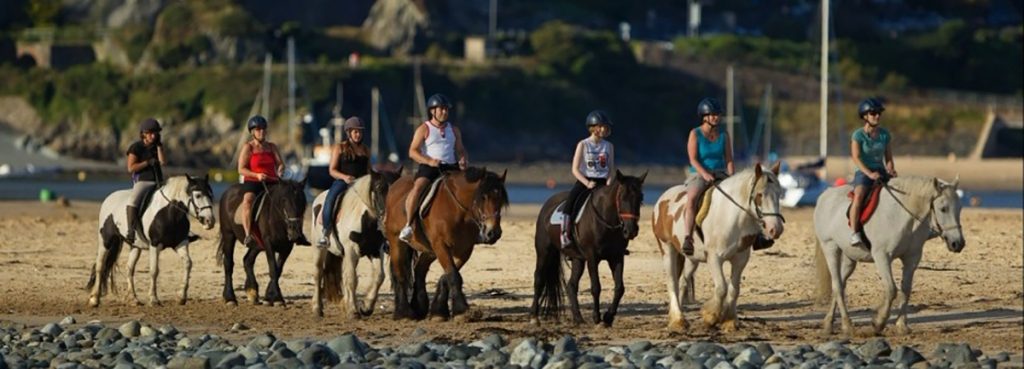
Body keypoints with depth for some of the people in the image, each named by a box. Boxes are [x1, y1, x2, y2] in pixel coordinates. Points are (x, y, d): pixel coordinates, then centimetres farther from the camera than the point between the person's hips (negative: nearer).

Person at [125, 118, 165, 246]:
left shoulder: (157, 146, 13)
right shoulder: (136, 147, -3)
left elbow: (162, 162, -2)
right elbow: (131, 168, -10)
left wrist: (159, 146, -3)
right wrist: (148, 163, -13)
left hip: (158, 181, 6)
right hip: (142, 181, -6)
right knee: (134, 201, -32)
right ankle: (131, 231, -30)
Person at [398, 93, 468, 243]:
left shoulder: (454, 130, 17)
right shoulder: (424, 129, 2)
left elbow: (460, 150, 23)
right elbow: (413, 152, -3)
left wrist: (464, 160, -2)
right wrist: (429, 161, -20)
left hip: (450, 167, 5)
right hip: (428, 167, -5)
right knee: (418, 187, -32)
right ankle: (408, 225, -26)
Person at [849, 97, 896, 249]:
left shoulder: (884, 134, 10)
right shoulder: (858, 135, -5)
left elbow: (888, 157, 12)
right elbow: (856, 158, -13)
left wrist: (891, 169, -9)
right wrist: (869, 173, -26)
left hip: (881, 172, 5)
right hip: (863, 173, -5)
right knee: (859, 196, -33)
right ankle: (854, 233, -34)